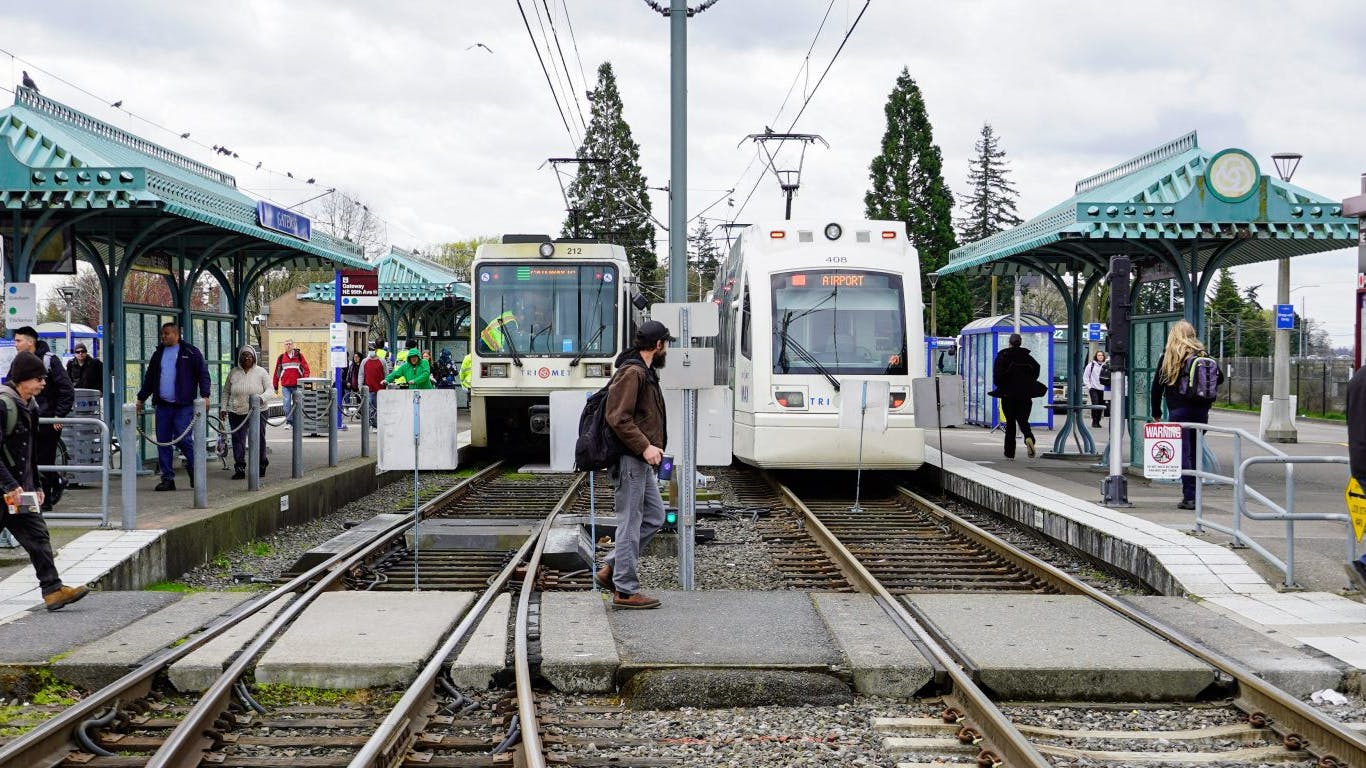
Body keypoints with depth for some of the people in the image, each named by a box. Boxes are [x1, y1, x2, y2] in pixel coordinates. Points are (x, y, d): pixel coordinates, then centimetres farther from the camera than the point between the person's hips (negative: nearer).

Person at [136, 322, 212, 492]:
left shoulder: (191, 352, 1)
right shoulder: (158, 354, 18)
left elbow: (203, 374, -4)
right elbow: (149, 378, 25)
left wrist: (205, 396, -14)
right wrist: (141, 399, 22)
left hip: (183, 406, -6)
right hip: (162, 406, 6)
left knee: (184, 440, -10)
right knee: (163, 442, 3)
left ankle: (196, 476, 8)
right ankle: (167, 479, 9)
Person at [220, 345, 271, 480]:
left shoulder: (261, 372, 4)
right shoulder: (233, 372, 9)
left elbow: (270, 389, 0)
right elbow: (226, 392, 15)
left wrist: (261, 397, -20)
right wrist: (223, 408, 6)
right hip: (236, 412, 1)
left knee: (259, 439, 5)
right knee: (238, 440, -4)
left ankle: (261, 465, 24)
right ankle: (239, 468, -1)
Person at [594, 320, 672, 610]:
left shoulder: (645, 372, 19)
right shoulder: (632, 373, -15)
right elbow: (618, 417, -23)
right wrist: (645, 446, -24)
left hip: (642, 461, 11)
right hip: (630, 459, -11)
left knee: (654, 516, 14)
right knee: (630, 523, -5)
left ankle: (611, 570, 17)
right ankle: (625, 590, 2)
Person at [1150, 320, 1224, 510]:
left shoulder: (1169, 356, -1)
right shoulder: (1203, 355, 5)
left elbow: (1157, 384, 0)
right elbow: (1220, 377, 9)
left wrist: (1156, 412, 8)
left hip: (1179, 410, -3)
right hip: (1201, 410, 3)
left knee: (1184, 453, -4)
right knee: (1195, 451, 14)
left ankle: (1189, 496, -11)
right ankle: (1193, 494, 18)